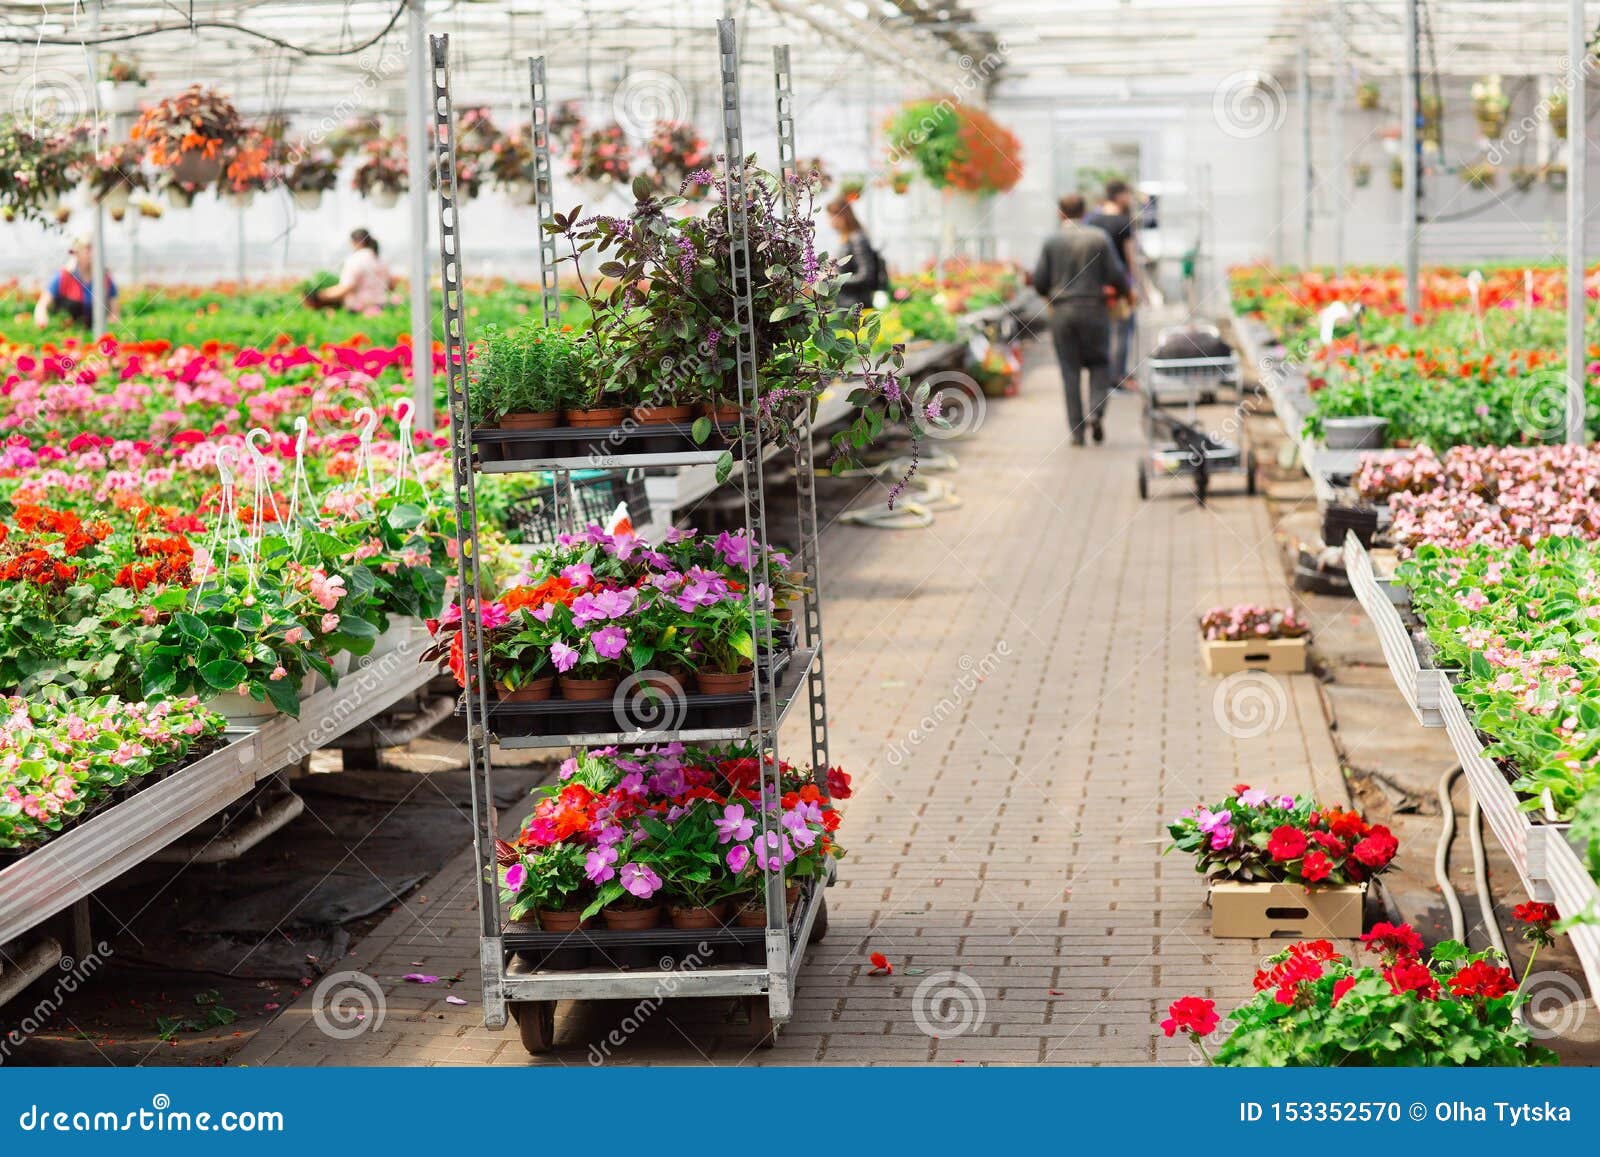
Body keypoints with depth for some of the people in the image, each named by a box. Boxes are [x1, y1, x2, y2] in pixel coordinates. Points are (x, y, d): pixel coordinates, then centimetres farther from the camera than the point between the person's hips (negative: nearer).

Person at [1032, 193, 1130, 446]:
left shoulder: (1052, 243, 0)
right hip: (1094, 310, -1)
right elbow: (1116, 275, -5)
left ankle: (1076, 430, 3)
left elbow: (1039, 281, 0)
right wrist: (1124, 290, 17)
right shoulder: (1099, 238, -3)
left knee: (1070, 370, 6)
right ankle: (1096, 411, -10)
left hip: (1061, 312, 1)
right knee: (1099, 363, 13)